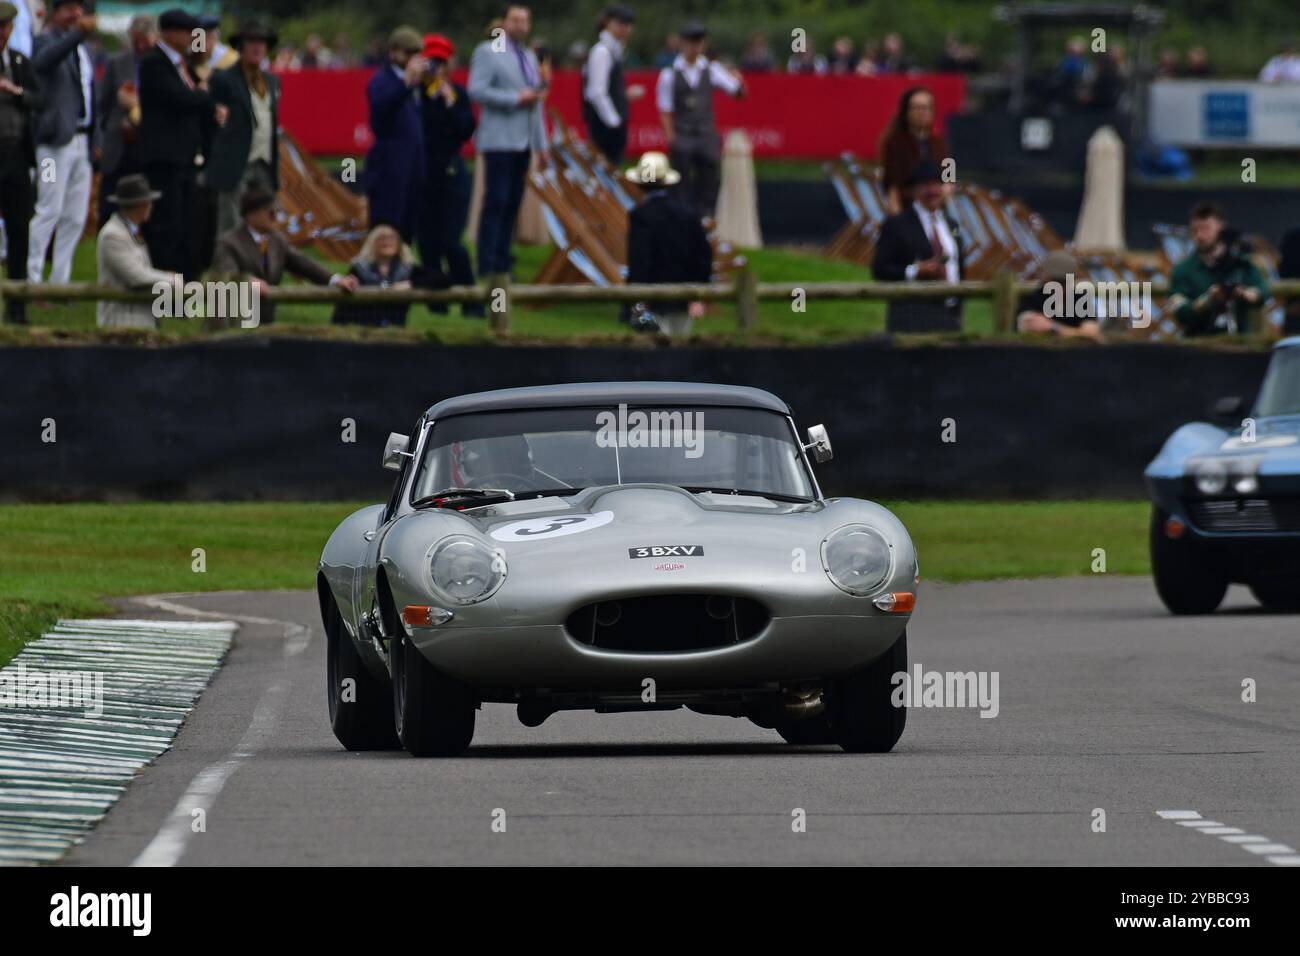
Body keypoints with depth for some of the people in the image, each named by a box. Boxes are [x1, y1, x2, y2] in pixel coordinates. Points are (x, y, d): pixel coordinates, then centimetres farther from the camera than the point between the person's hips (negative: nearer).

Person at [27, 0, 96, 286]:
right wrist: (77, 34, -45)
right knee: (50, 210, -9)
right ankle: (32, 278, -5)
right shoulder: (47, 41, -5)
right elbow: (42, 61, -30)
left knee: (76, 217, 7)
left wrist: (95, 142, 18)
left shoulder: (84, 50, 19)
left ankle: (60, 281, 12)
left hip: (82, 141, 8)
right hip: (57, 140, -8)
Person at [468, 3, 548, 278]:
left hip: (522, 142, 7)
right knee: (496, 203, -10)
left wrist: (541, 145, 20)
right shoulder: (487, 52, -3)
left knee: (512, 204, 5)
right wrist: (516, 98, -14)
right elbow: (476, 91, -14)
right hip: (499, 140, -7)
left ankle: (501, 264, 9)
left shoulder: (530, 57, 20)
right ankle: (487, 267, -9)